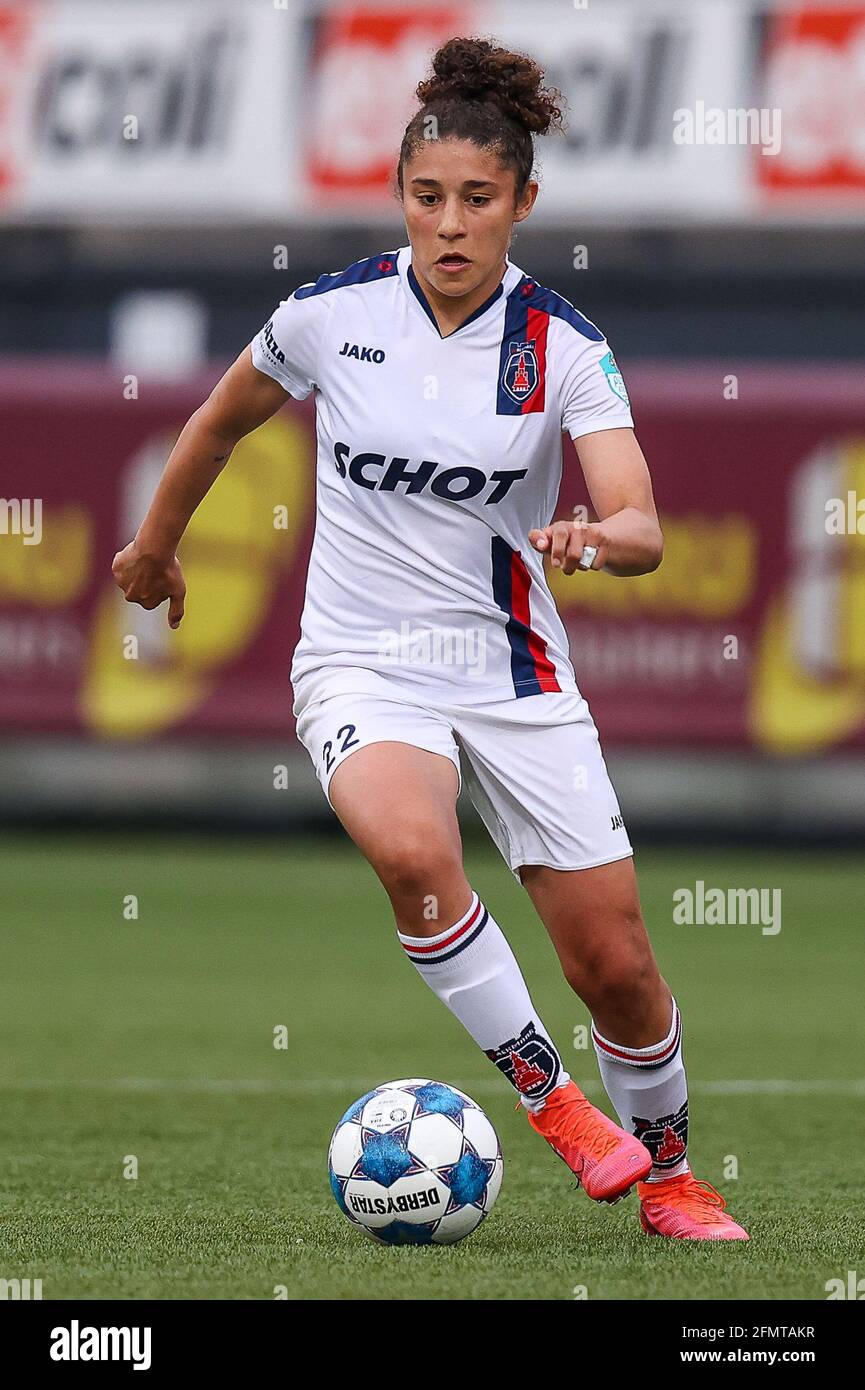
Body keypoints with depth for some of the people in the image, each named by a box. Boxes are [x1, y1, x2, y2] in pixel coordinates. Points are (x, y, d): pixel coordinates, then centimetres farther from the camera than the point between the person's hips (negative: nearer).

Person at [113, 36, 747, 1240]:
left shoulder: (564, 348, -8)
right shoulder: (331, 315, -6)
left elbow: (642, 529, -19)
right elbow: (222, 421, 15)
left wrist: (597, 539, -42)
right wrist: (156, 542, 27)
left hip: (514, 673, 1)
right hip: (364, 668, -1)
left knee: (617, 968, -1)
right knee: (413, 852, -35)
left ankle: (668, 1173, 28)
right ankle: (547, 1095, -16)